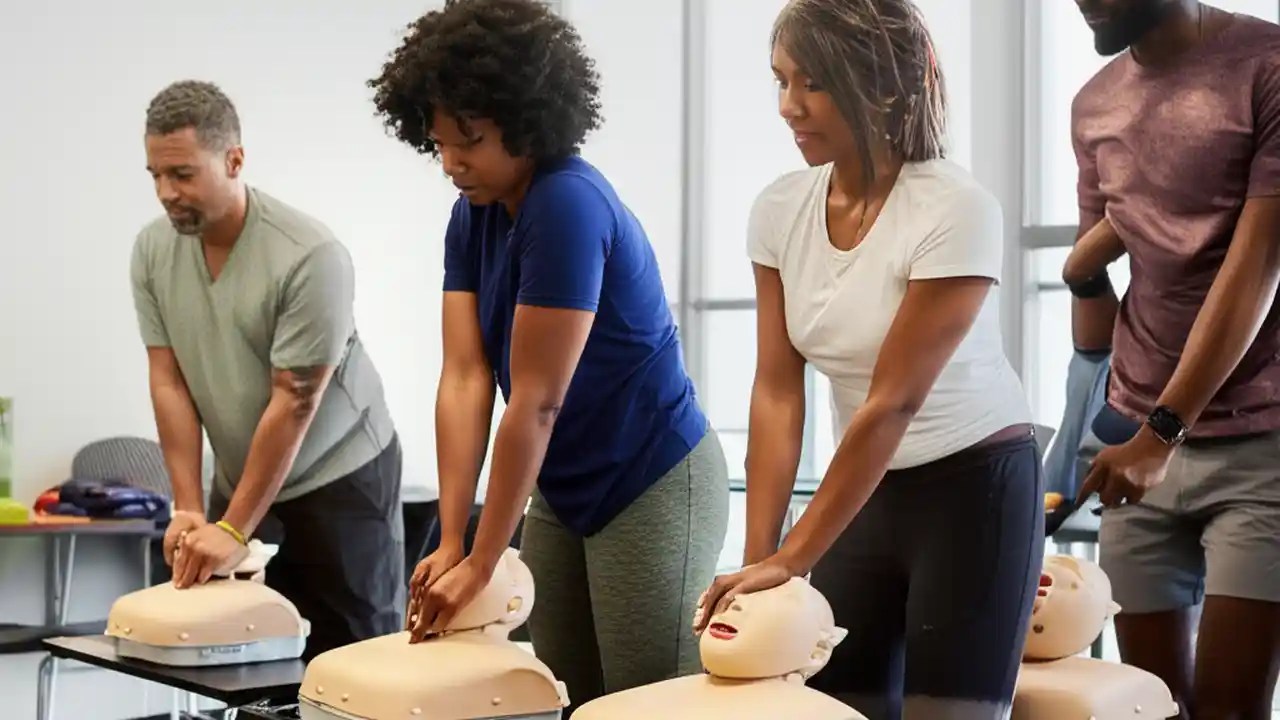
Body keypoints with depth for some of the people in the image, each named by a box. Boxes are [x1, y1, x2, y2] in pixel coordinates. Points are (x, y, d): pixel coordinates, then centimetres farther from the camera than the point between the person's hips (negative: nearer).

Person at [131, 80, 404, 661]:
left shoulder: (309, 256, -23)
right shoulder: (153, 250, -4)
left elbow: (294, 402, -21)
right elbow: (169, 382, -3)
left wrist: (233, 528, -20)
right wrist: (187, 509, -9)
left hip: (340, 476, -5)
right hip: (240, 474, 5)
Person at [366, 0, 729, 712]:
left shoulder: (569, 205, -24)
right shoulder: (473, 217, 1)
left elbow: (536, 403, -25)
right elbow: (464, 378, -6)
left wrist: (481, 564, -21)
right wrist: (451, 542, -13)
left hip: (653, 491, -8)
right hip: (563, 490, 8)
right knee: (565, 700, 13)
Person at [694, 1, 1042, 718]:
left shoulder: (956, 210, -22)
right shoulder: (780, 209, -4)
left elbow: (892, 404, -22)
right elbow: (777, 392, -5)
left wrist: (790, 560, -22)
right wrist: (758, 556, -13)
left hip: (976, 487, -5)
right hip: (869, 487, 5)